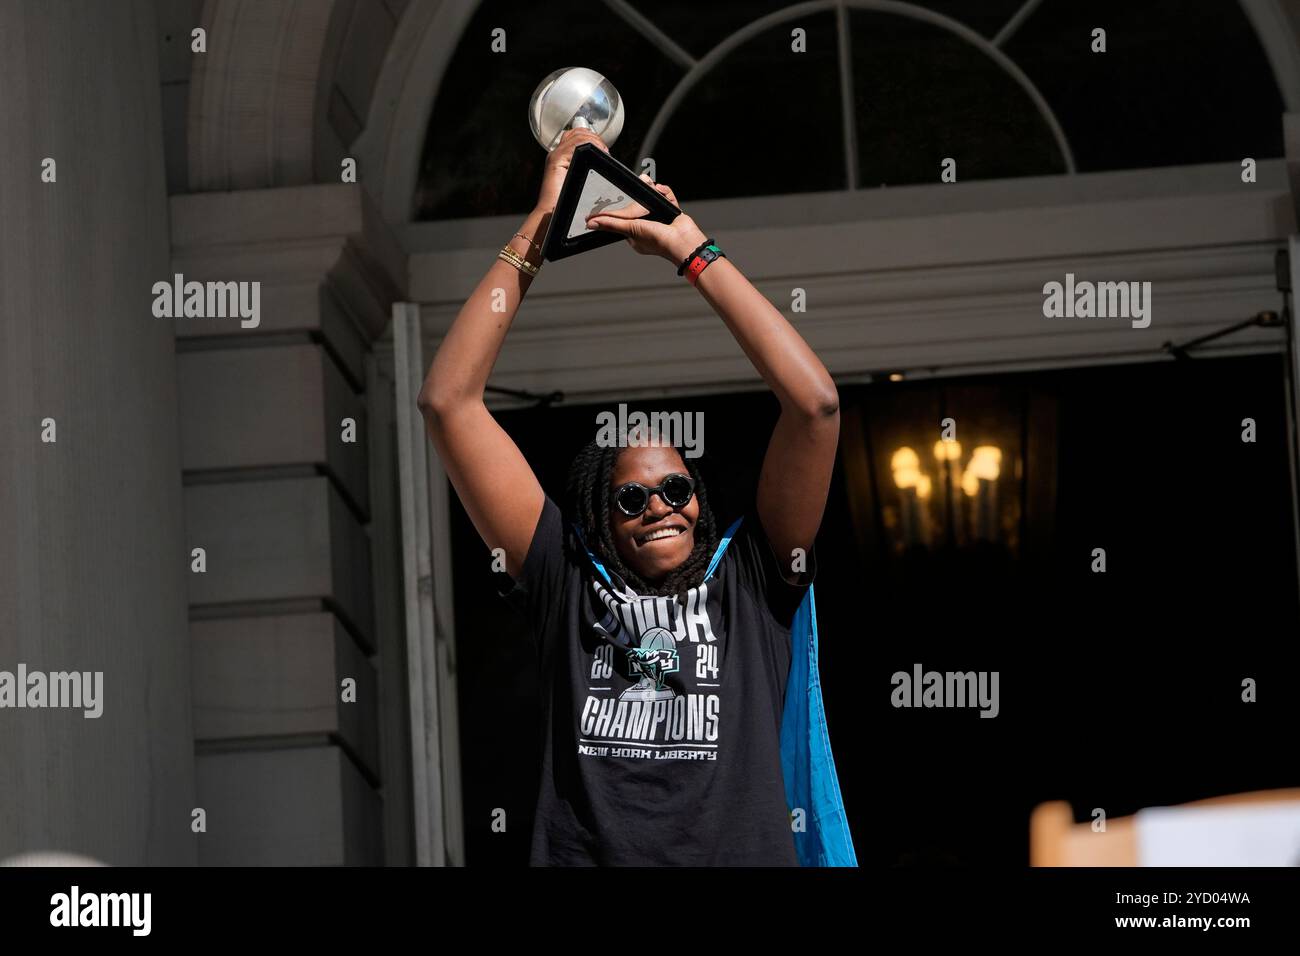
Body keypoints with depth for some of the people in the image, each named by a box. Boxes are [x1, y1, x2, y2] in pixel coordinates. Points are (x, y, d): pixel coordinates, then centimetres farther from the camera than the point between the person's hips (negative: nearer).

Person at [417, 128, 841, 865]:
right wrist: (537, 230, 14)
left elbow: (816, 402, 7)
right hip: (585, 856, 1)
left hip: (744, 853, -1)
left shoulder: (749, 582, 16)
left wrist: (693, 249, 8)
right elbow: (449, 401, 15)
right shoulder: (568, 583, 17)